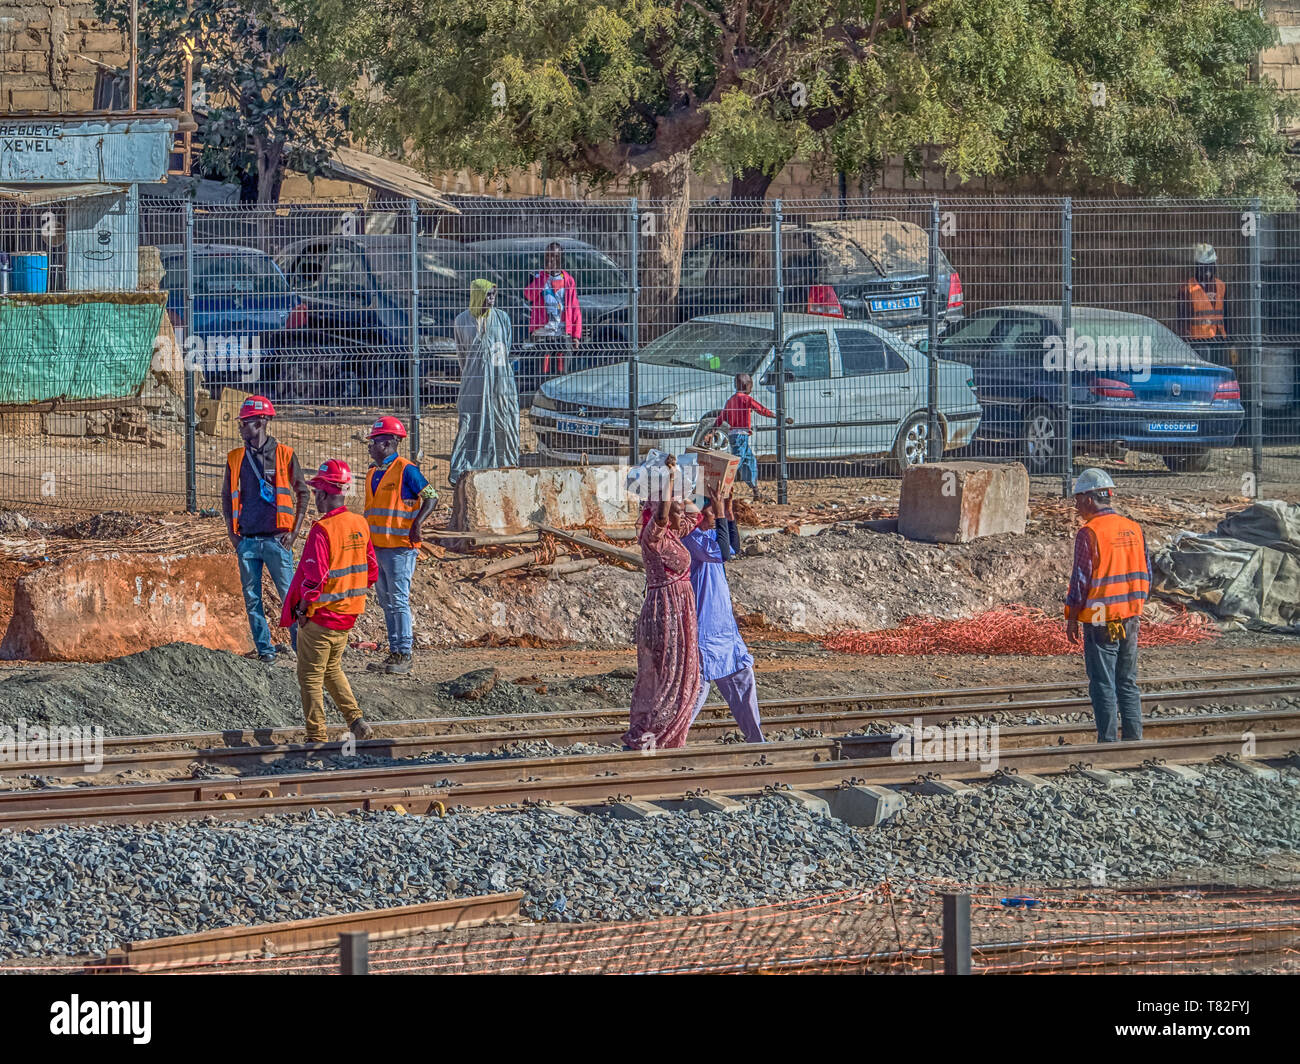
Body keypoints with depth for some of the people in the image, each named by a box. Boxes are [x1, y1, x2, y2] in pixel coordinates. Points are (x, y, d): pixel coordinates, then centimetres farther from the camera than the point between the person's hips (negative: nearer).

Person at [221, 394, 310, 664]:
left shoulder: (284, 455, 0)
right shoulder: (236, 458, 10)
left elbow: (302, 493, 5)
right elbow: (227, 497, 19)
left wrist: (294, 532, -2)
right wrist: (232, 533, 9)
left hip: (276, 539, -4)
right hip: (247, 540, 4)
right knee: (252, 599, 4)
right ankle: (265, 650, 11)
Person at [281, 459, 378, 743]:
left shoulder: (322, 530, -21)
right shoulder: (360, 525, 2)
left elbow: (314, 578, -24)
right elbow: (371, 570, 10)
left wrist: (302, 610, -11)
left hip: (319, 616, -7)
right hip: (347, 616, 7)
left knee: (310, 677, 5)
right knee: (332, 670, 24)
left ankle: (317, 737, 7)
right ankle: (355, 720, 12)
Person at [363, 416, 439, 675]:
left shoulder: (405, 470, -9)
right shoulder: (373, 474, 16)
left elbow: (431, 497, -10)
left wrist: (417, 524, -21)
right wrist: (367, 541, 21)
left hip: (399, 547, -9)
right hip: (377, 547, 9)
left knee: (399, 601, -8)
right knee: (386, 602, 10)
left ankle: (404, 657, -6)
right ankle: (394, 654, 15)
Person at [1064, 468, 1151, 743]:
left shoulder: (1089, 534, -14)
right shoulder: (1134, 529, 6)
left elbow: (1081, 579, -13)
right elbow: (1145, 574, 11)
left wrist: (1071, 618, -4)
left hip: (1100, 620, -6)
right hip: (1130, 618, 6)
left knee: (1103, 686, -1)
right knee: (1128, 684, 13)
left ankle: (1107, 743, 0)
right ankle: (1134, 741, 13)